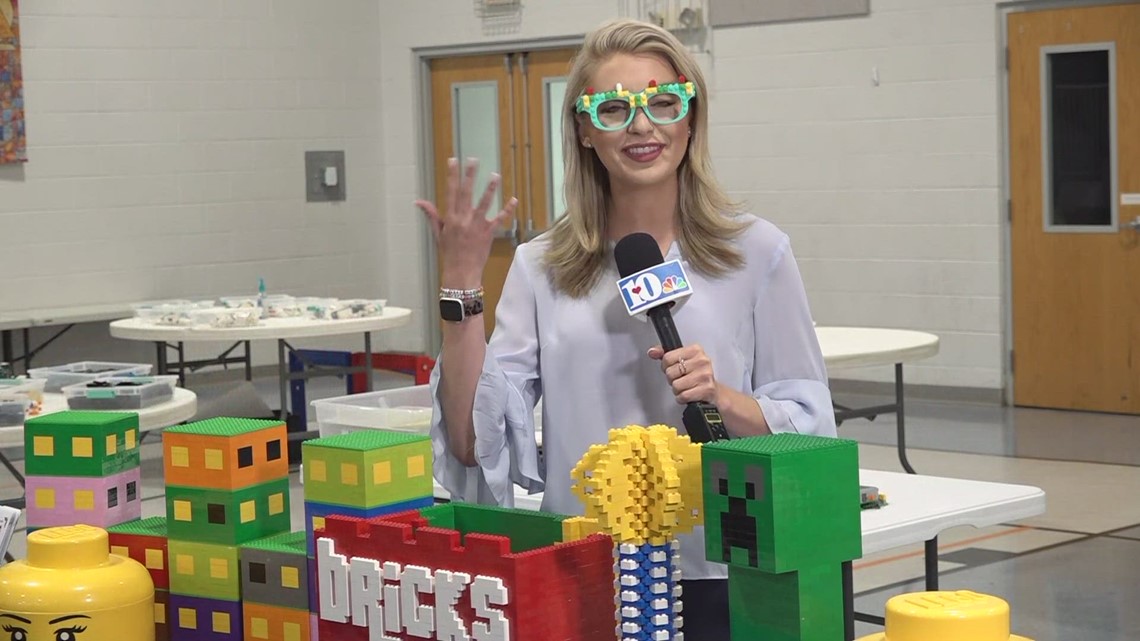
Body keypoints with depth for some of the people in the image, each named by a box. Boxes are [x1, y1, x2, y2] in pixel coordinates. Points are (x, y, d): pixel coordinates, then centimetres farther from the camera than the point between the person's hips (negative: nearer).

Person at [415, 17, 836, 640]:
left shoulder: (755, 251, 1)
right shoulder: (540, 268, 5)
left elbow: (809, 431, 2)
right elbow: (475, 442, -1)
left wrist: (723, 401, -16)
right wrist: (460, 285, -6)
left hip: (717, 582, -1)